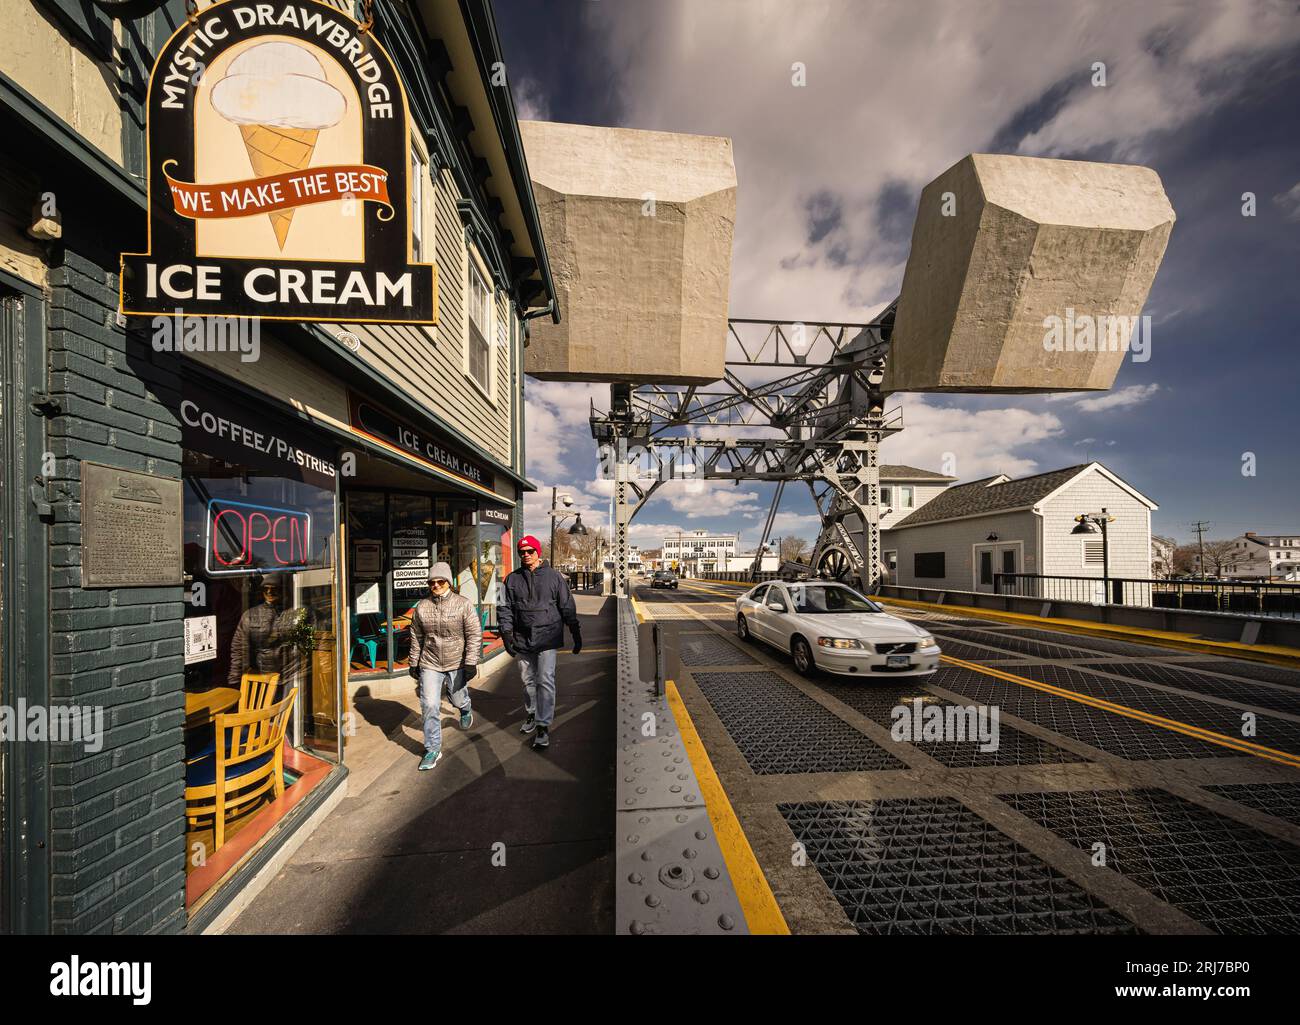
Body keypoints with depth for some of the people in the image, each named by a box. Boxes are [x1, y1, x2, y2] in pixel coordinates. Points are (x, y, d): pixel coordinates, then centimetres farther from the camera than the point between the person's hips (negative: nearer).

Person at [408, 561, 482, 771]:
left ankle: (465, 709, 52)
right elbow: (416, 638, 10)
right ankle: (433, 750, 14)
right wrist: (414, 663, 13)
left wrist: (471, 663, -14)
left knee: (457, 699, 14)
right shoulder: (422, 607, 0)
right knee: (430, 706, -2)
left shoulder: (463, 604, -10)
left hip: (457, 664, -2)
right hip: (430, 665, 2)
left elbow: (474, 635, -10)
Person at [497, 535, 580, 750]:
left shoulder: (554, 576, -1)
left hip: (547, 637, -3)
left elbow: (567, 607, 2)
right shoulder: (512, 579, 6)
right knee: (528, 680, 16)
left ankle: (544, 725, 3)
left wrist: (576, 634, 2)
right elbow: (505, 608, 5)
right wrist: (507, 633, -7)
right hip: (522, 639, 3)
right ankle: (531, 714, 37)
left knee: (545, 681, -6)